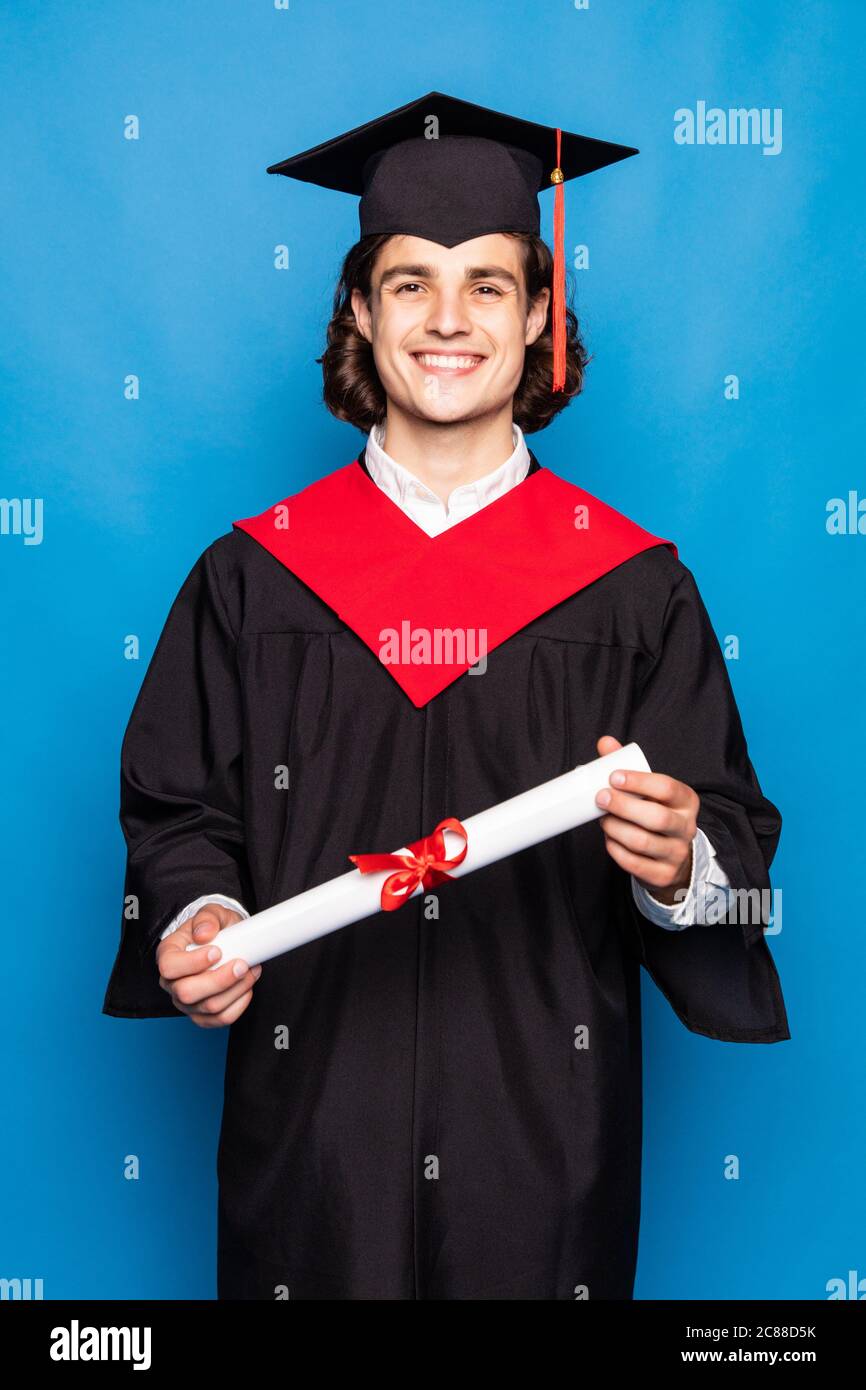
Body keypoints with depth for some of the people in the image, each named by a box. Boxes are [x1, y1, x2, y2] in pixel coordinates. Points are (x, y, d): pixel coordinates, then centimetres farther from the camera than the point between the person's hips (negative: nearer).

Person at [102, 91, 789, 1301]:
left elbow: (731, 844, -3)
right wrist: (200, 918, -16)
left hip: (544, 1128, 0)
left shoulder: (632, 587, -2)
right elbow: (180, 809, 3)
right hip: (312, 1122, 1)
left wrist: (678, 868, -23)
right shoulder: (256, 575, 0)